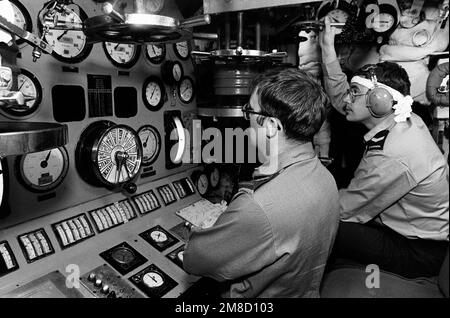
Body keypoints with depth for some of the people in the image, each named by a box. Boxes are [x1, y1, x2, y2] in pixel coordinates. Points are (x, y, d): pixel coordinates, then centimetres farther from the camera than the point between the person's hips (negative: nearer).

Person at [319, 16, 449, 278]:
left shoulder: (390, 159, -34)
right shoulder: (408, 119, -7)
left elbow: (341, 210, -23)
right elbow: (340, 98, 2)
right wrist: (327, 48, -3)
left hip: (419, 256, -9)